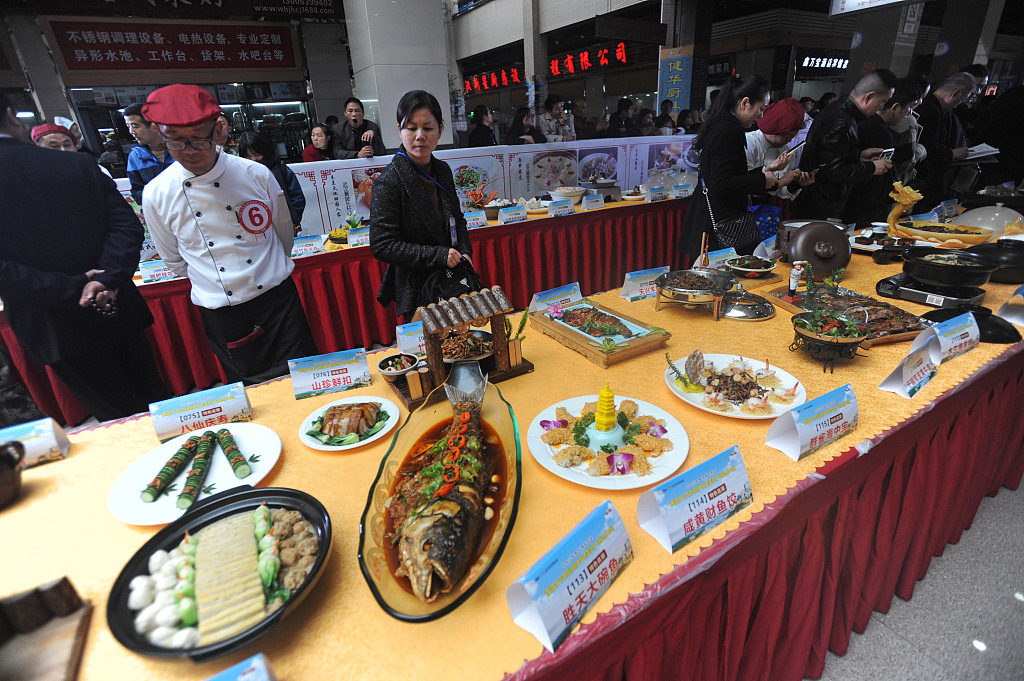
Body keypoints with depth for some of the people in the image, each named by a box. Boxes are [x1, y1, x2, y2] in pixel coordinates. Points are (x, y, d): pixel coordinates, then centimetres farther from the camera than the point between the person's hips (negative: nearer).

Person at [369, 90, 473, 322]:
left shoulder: (443, 170, 5)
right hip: (417, 292, -6)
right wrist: (439, 255, -22)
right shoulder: (389, 182, -17)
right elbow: (381, 246, -20)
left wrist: (464, 252, -1)